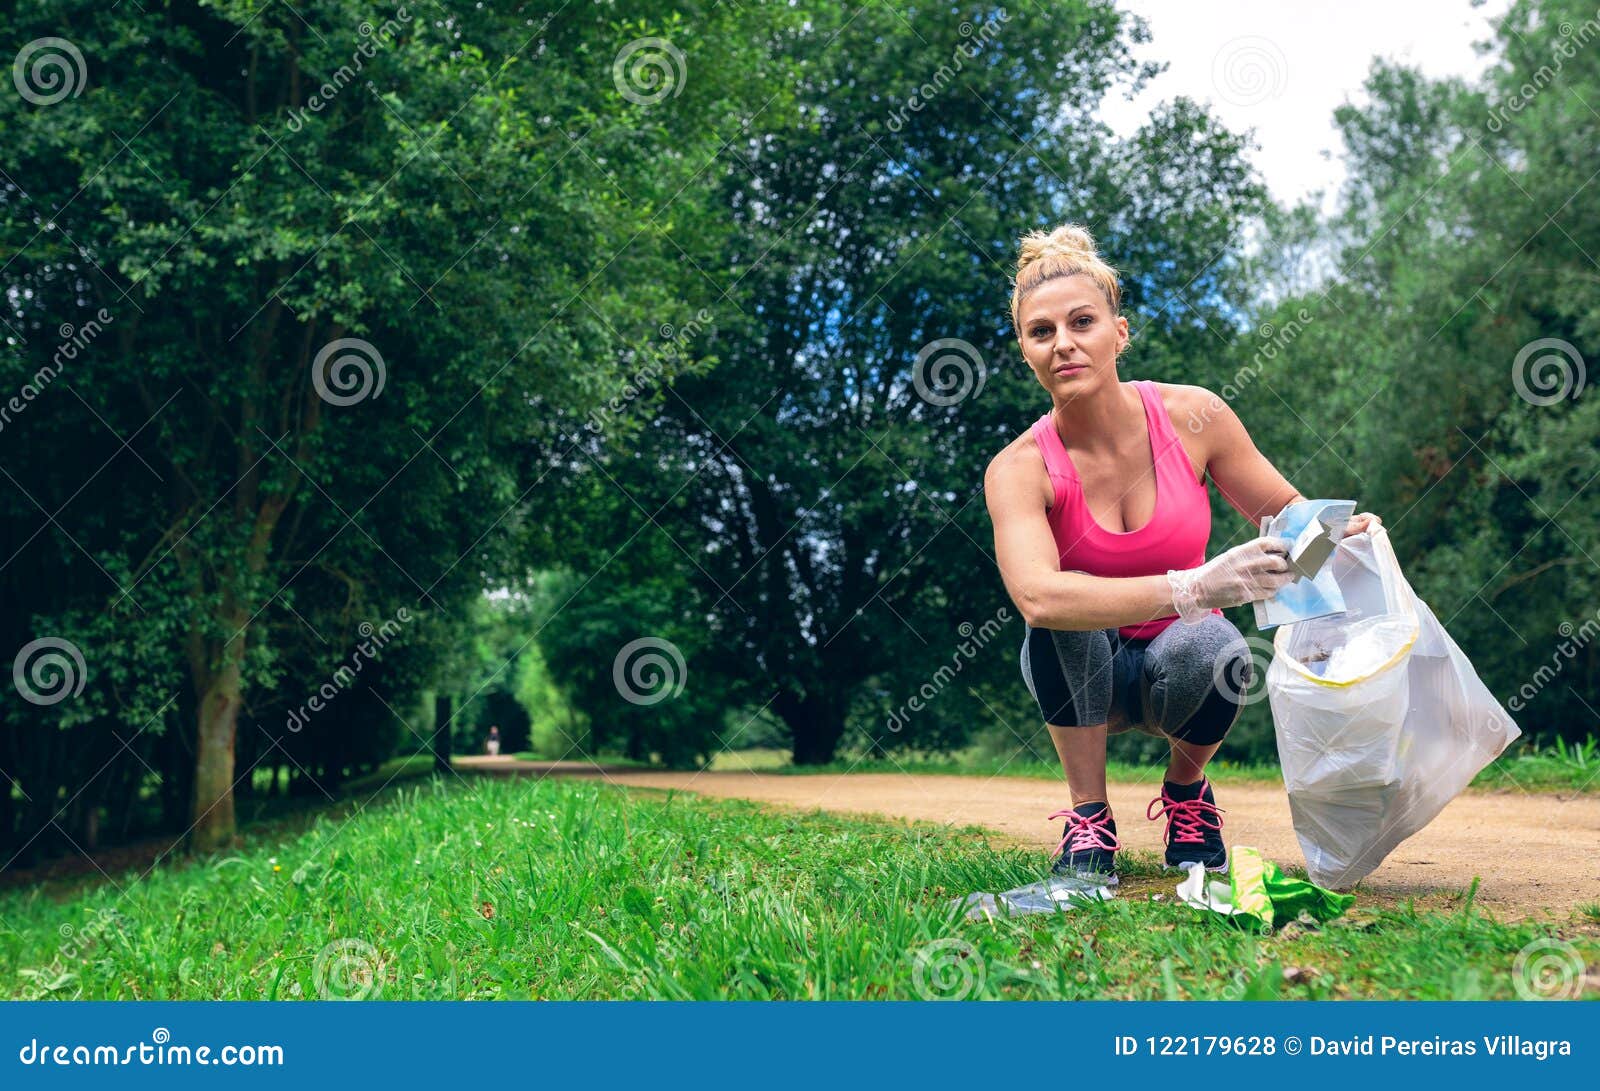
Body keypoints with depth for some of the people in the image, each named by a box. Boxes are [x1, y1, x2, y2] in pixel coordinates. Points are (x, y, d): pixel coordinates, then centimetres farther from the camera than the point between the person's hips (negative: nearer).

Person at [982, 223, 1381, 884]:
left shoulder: (1193, 417, -13)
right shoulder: (1019, 470, -20)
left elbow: (1285, 515, 2)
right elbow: (1036, 597, -39)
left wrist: (1336, 533, -22)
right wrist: (1191, 589, -49)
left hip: (1180, 677, 1)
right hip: (1084, 678, -1)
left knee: (1211, 648, -33)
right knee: (1063, 614, -33)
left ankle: (1185, 790, 0)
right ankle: (1088, 818, -14)